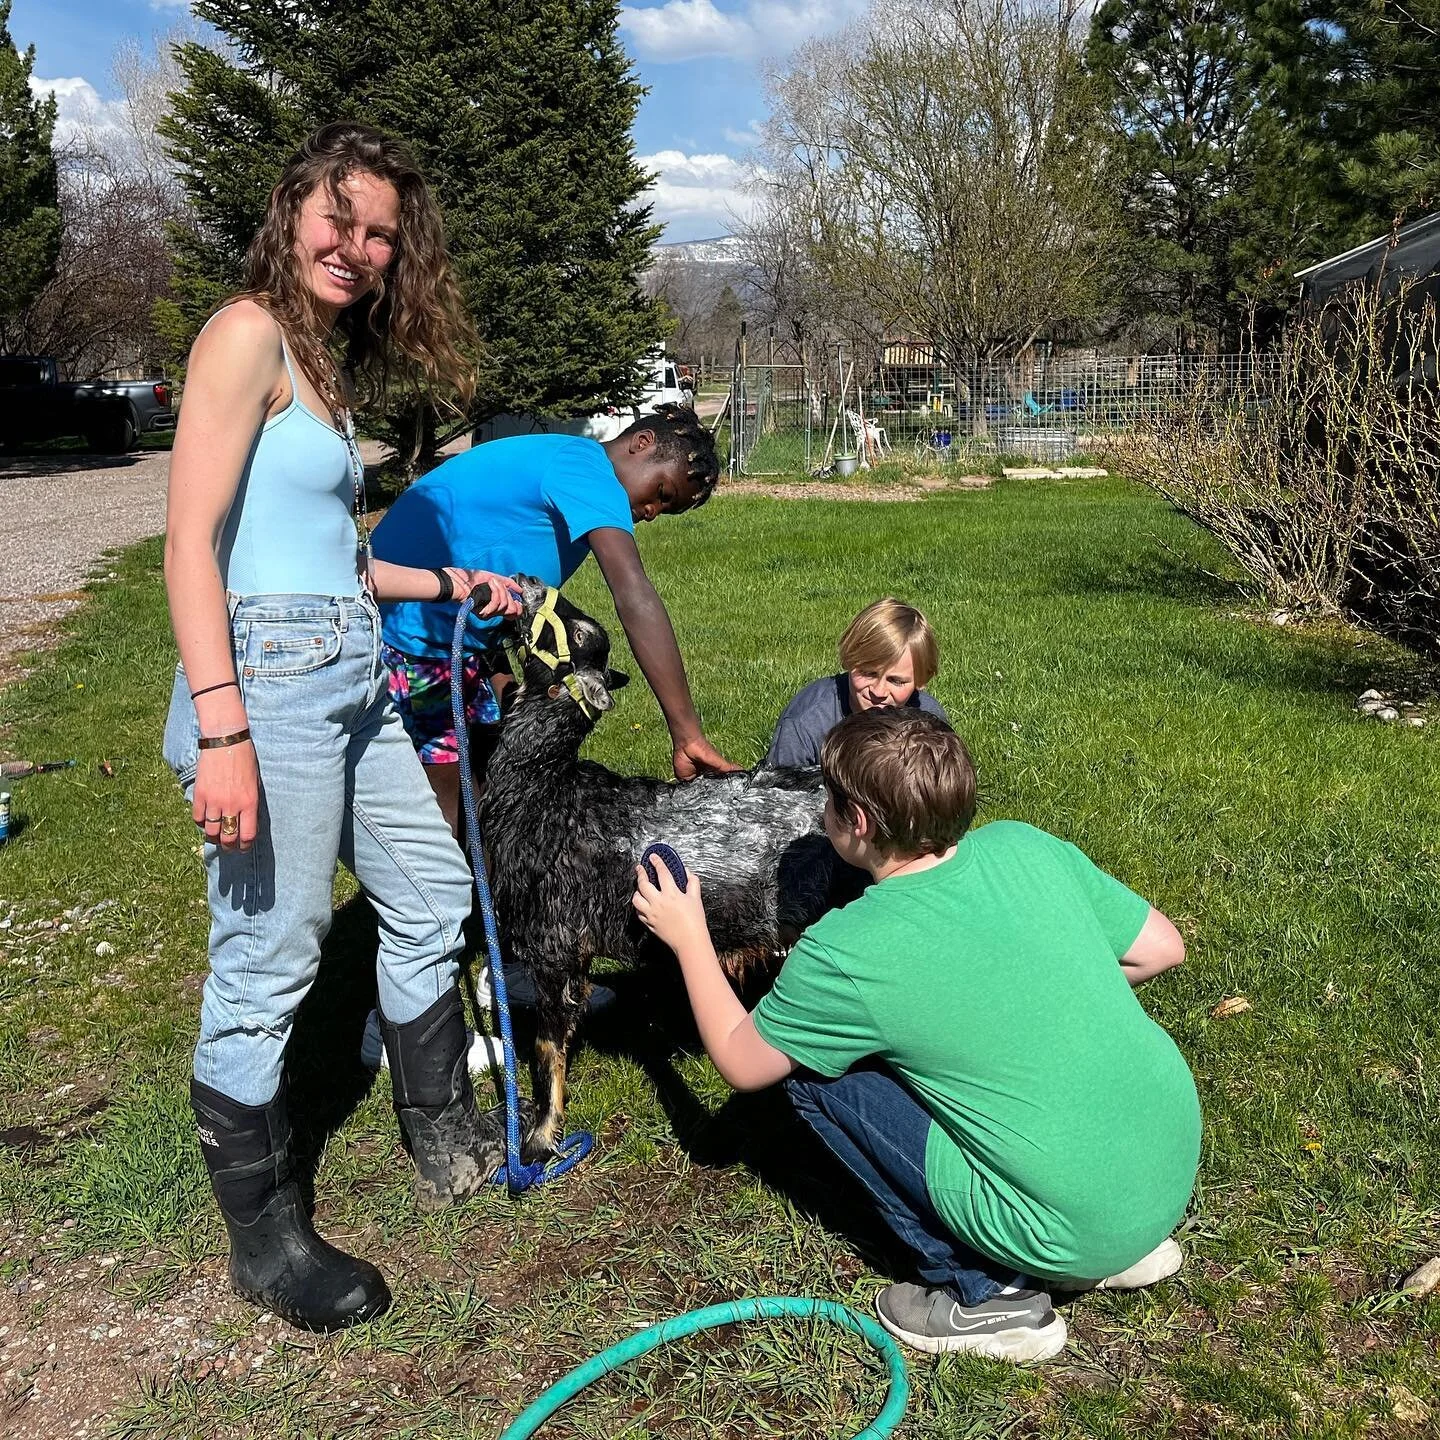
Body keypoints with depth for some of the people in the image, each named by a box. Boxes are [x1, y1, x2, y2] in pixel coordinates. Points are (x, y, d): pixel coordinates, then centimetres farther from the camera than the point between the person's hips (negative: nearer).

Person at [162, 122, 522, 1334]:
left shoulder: (322, 360, 17)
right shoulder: (248, 333, -9)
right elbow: (191, 545, -17)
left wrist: (452, 584, 24)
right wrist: (220, 733, -24)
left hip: (352, 678, 10)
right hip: (271, 680, -10)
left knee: (431, 894, 19)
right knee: (267, 964, -1)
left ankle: (445, 1143, 38)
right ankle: (267, 1242, 18)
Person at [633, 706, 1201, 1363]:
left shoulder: (842, 955, -17)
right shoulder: (1026, 844, -3)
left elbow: (741, 1062, 2)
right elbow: (1161, 949, 9)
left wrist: (688, 938, 14)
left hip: (1078, 1230, -6)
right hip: (1179, 1157, 6)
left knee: (810, 1068, 1)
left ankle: (985, 1295, 8)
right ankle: (1126, 1247, 24)